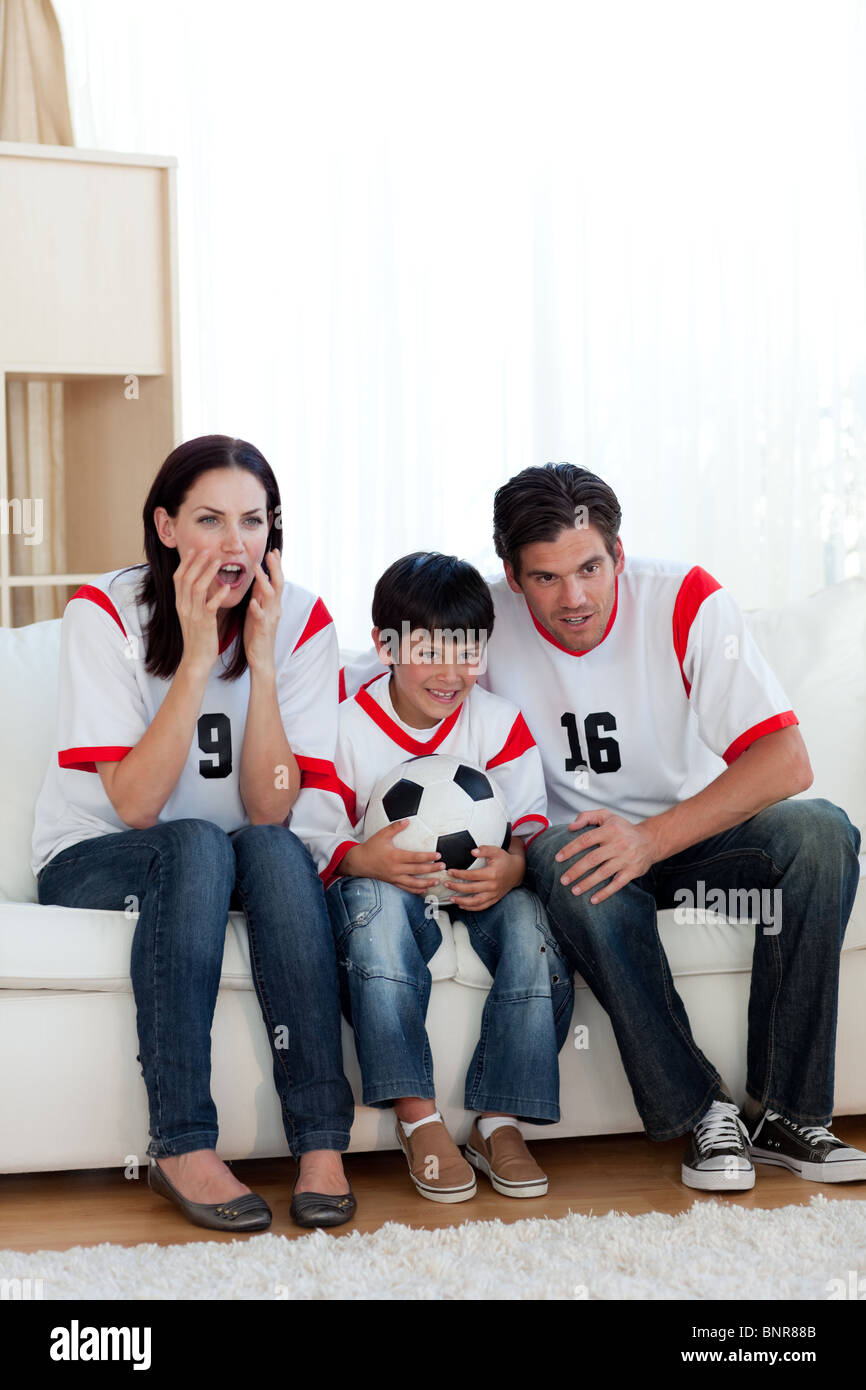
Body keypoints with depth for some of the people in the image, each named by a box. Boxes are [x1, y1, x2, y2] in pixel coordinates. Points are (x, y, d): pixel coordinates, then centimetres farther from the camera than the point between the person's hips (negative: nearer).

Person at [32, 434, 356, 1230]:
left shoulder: (301, 621, -8)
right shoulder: (105, 613, -14)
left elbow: (271, 813, -16)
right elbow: (136, 804, -23)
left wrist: (261, 659, -24)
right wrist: (196, 657, -27)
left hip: (238, 867, 2)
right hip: (95, 864, -2)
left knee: (277, 851, -32)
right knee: (196, 843, -34)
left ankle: (321, 1141, -32)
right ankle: (183, 1147, -33)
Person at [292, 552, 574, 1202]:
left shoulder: (501, 722, 3)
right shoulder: (345, 727, -3)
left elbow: (531, 821, -4)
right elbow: (311, 837, -8)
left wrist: (515, 864, -28)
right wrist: (360, 858, -32)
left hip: (482, 888, 2)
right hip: (382, 883, -1)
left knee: (534, 916, -32)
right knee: (373, 901, -37)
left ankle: (499, 1122, -21)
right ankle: (418, 1117, -31)